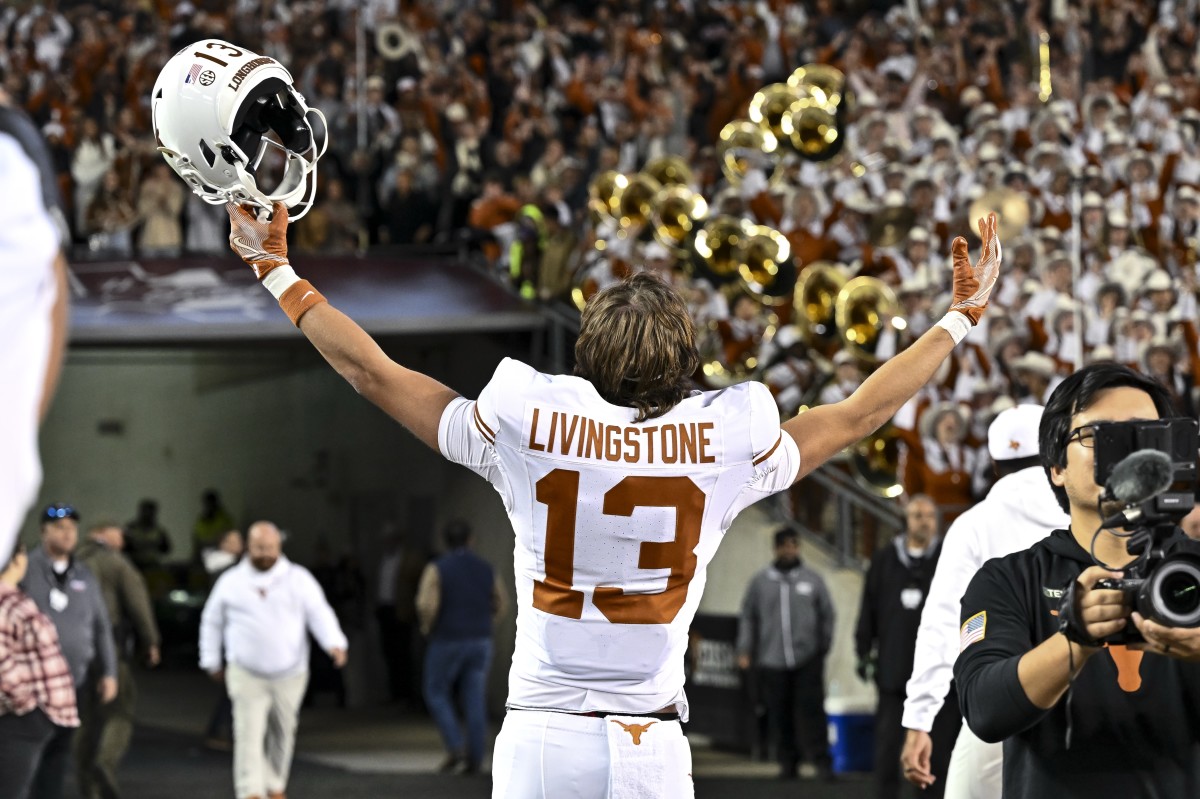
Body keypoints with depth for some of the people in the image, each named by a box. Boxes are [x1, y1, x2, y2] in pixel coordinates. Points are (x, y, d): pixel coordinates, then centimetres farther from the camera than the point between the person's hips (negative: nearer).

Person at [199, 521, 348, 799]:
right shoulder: (231, 582, 5)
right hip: (246, 675, -1)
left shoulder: (298, 579, 2)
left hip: (290, 674, 1)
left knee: (282, 734, 14)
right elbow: (212, 622, 15)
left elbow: (320, 614, -6)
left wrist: (334, 643, -22)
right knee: (249, 734, -14)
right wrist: (212, 660, 14)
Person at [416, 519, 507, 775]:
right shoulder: (486, 569, 4)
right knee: (475, 701, 5)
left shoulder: (437, 569, -10)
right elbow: (499, 606, 12)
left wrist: (427, 626, -2)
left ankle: (455, 747, -3)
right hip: (480, 642, 4)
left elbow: (426, 604, -21)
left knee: (437, 695, 12)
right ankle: (474, 759, 1)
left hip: (447, 641, -3)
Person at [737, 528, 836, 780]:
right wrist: (745, 650, 1)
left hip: (807, 658, -1)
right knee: (780, 715, 3)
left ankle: (820, 759, -7)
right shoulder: (760, 582, 8)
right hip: (772, 661, 1)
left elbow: (827, 615, 12)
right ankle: (788, 762, 11)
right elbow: (748, 617, 9)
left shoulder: (813, 580, 8)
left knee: (811, 708, -9)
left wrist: (823, 646, 6)